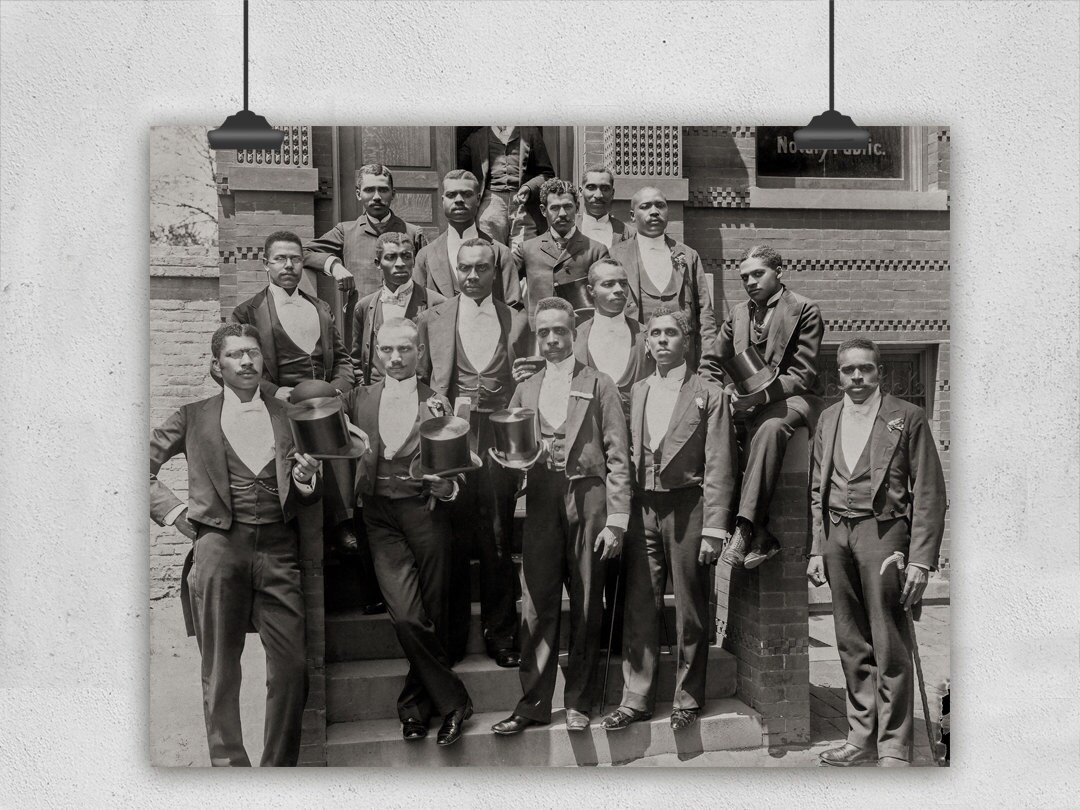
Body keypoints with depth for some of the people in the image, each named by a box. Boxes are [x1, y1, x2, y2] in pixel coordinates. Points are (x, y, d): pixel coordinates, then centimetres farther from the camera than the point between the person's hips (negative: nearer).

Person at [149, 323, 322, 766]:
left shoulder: (287, 416, 16)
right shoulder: (193, 417, 12)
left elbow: (309, 497, 20)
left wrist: (307, 480, -3)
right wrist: (175, 511, 2)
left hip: (278, 550, 1)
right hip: (221, 543, -1)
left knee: (291, 669, -5)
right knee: (220, 673, 1)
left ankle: (280, 767, 9)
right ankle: (228, 762, 11)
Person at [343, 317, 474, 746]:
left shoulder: (437, 403, 5)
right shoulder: (359, 400, 10)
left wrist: (447, 485, -16)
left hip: (425, 512, 0)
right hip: (379, 514, 1)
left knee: (432, 616, 3)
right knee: (406, 615, -11)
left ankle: (415, 703, 24)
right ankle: (452, 701, 7)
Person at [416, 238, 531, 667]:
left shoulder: (516, 322, 11)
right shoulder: (432, 319, 10)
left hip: (499, 435, 0)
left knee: (498, 539, 4)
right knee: (451, 539, 3)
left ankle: (501, 634, 16)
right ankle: (452, 636, 16)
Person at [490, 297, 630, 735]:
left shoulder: (599, 385, 5)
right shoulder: (525, 390, 16)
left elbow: (617, 456, 0)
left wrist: (616, 519, -6)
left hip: (587, 499, -2)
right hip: (541, 502, 2)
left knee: (586, 605, 4)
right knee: (537, 604, 1)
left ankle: (579, 702, 16)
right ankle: (533, 703, 9)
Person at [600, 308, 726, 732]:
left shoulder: (708, 395, 0)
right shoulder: (636, 393, 12)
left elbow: (715, 467, -4)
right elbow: (626, 456, 12)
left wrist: (714, 528, -9)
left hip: (686, 507, -3)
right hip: (641, 508, 3)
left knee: (690, 609, 5)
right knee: (638, 607, 5)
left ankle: (688, 698, 18)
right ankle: (636, 698, 14)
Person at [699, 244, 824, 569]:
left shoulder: (805, 310, 0)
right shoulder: (738, 313, 18)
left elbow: (803, 375, -8)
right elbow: (709, 363, 18)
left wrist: (763, 394, -24)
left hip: (792, 397, -4)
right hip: (746, 399, 4)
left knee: (769, 427, -39)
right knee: (717, 421, -30)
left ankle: (745, 529, -42)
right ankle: (759, 532, -35)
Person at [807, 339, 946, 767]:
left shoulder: (907, 417, -2)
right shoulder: (828, 419, 14)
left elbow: (929, 493, -5)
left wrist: (920, 559, -11)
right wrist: (817, 549, 10)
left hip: (882, 531, -5)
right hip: (836, 534, 5)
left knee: (890, 649, -2)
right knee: (852, 646, 11)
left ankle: (894, 749, 8)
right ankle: (861, 739, 22)